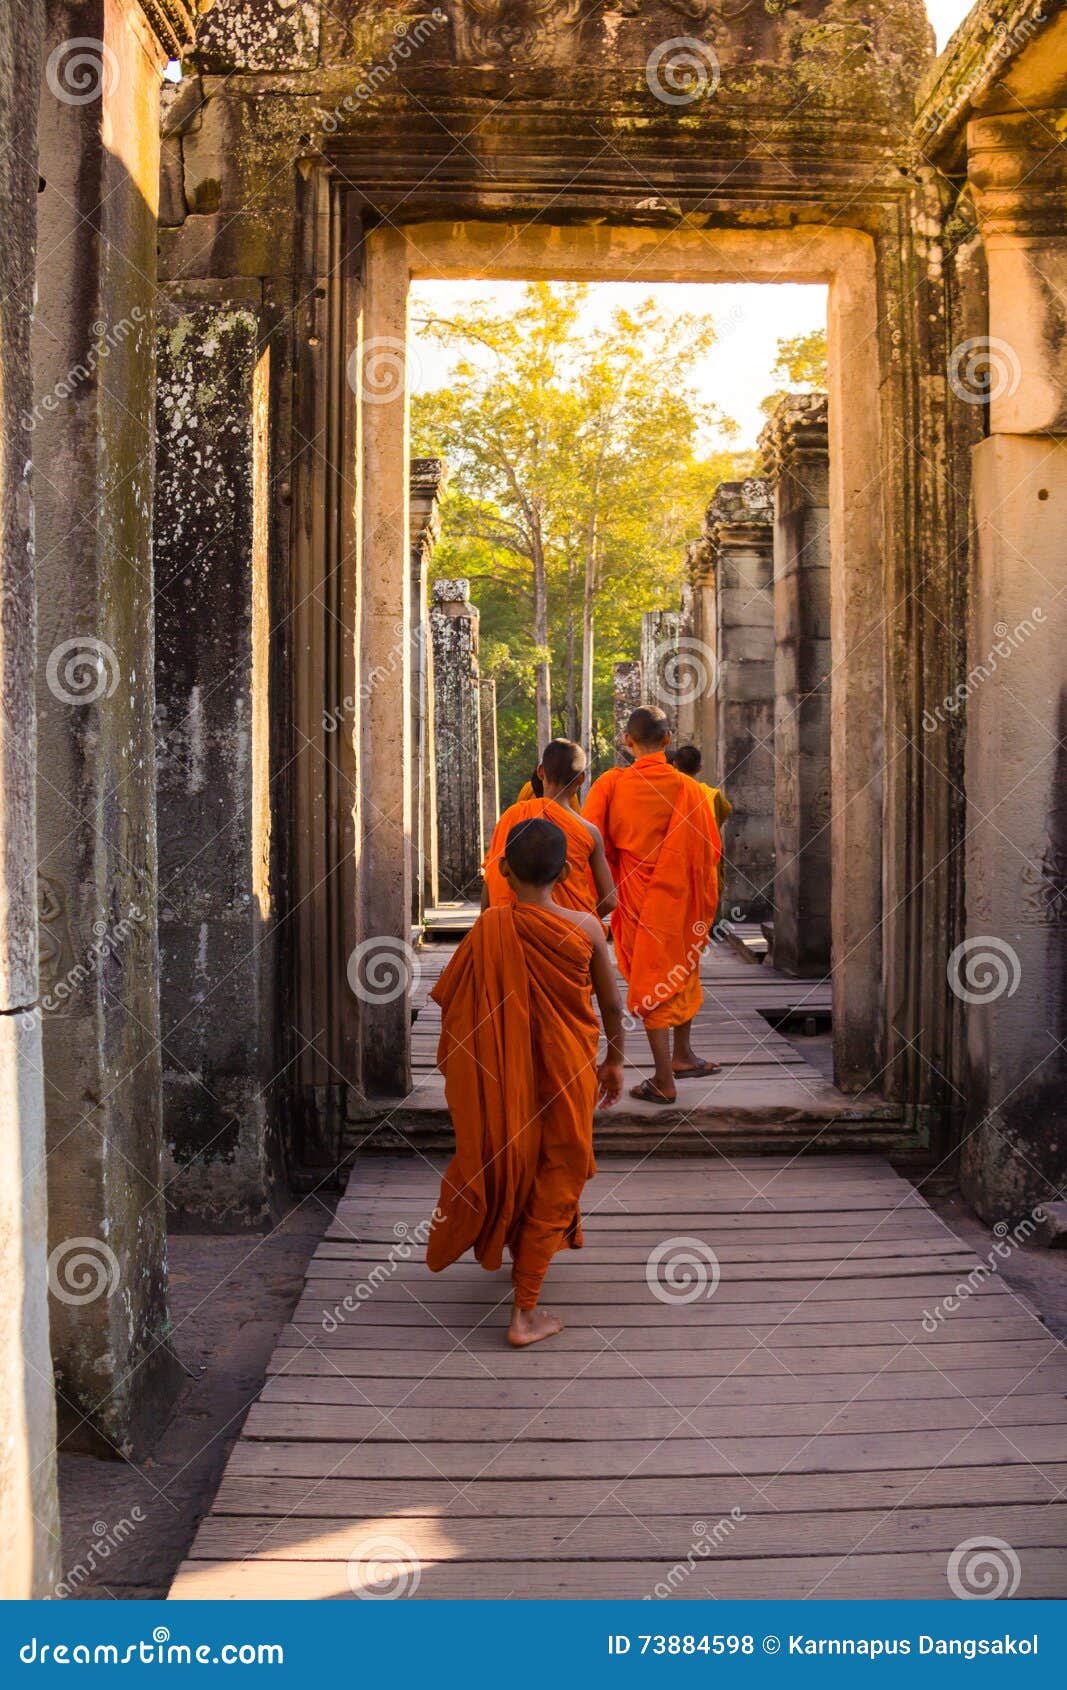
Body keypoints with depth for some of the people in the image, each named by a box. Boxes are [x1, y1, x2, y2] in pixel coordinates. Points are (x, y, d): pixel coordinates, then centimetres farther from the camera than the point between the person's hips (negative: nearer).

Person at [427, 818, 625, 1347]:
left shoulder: (489, 927, -15)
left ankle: (516, 1250, 49)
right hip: (568, 1074, -1)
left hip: (504, 1074, 1)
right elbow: (612, 1005, -2)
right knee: (553, 1179, 10)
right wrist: (614, 1061, 14)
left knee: (510, 1162, 25)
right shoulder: (585, 927, -12)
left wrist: (458, 1075, 6)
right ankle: (526, 1312, 12)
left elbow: (455, 1005, -8)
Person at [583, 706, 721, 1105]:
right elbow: (707, 850, -5)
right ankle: (682, 1055, 31)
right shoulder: (686, 788, -9)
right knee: (680, 971, 23)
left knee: (650, 981, 8)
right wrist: (705, 905, 7)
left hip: (636, 898, 0)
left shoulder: (610, 785, -8)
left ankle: (665, 1080, 10)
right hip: (677, 897, 1)